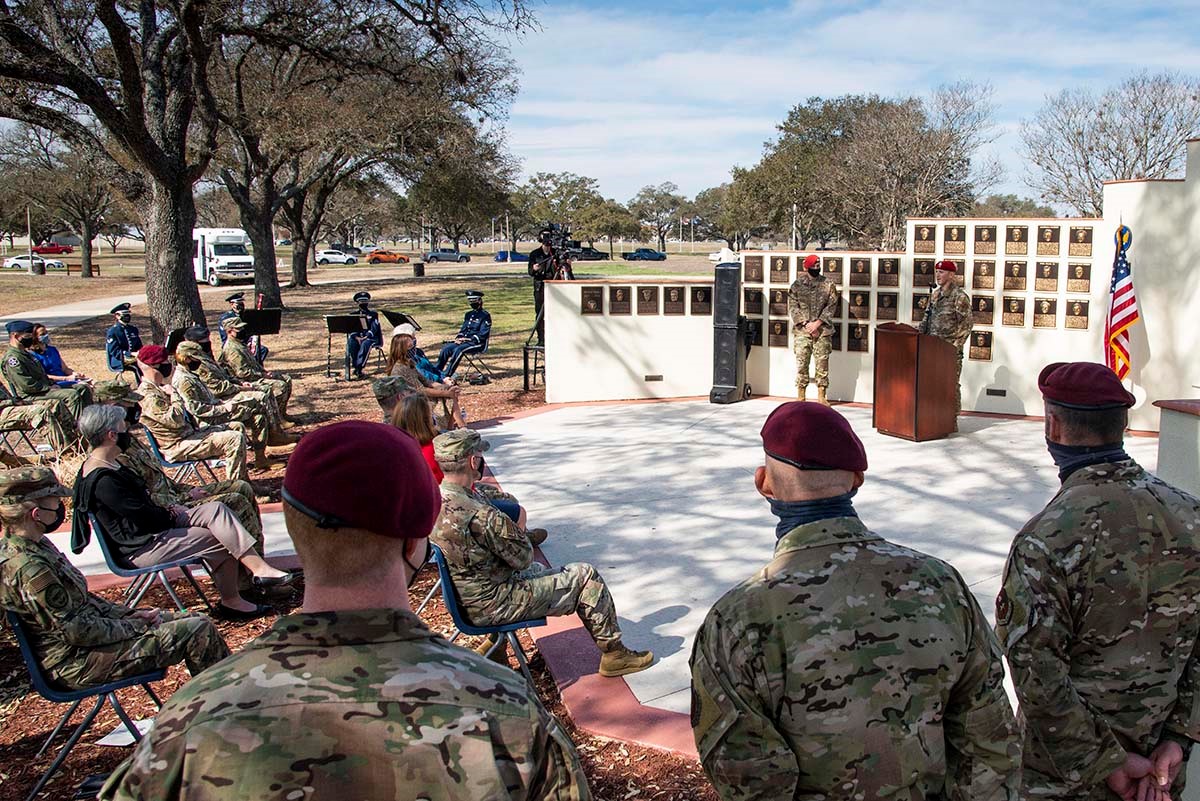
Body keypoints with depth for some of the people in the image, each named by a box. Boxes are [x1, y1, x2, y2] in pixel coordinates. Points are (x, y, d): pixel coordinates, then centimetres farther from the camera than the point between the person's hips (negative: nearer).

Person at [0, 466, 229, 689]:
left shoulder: (35, 544, 5)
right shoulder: (29, 569, -26)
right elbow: (76, 631, -23)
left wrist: (131, 614, 5)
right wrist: (136, 626, -13)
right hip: (78, 664, -10)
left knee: (195, 621, 8)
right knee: (199, 632, -13)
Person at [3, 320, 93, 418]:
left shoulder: (25, 354, 18)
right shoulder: (12, 358, -15)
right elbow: (26, 385, -23)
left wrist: (52, 384, 7)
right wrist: (49, 388, -16)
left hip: (45, 387, 11)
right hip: (31, 395, -11)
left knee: (83, 388, 4)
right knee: (72, 394, -27)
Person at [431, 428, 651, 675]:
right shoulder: (481, 516, -32)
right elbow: (523, 558, -16)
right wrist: (519, 530, -1)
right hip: (492, 606, -9)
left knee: (538, 570, 34)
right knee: (585, 576, 1)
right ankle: (613, 652, 14)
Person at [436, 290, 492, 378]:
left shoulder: (485, 316, -4)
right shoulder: (468, 315, 20)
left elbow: (483, 334, -12)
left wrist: (469, 339, -18)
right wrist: (458, 338, -1)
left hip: (478, 344, -7)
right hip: (464, 341, 7)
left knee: (458, 350, -33)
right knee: (446, 347, -16)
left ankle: (446, 375, -35)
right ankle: (437, 372, -16)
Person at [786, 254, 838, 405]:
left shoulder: (828, 285, 4)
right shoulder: (797, 285, 3)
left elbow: (831, 307, -1)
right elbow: (793, 307, -1)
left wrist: (817, 323, -11)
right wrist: (806, 324, -11)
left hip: (823, 330, 0)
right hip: (802, 330, 0)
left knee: (822, 363, 1)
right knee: (801, 363, -1)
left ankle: (821, 397, 9)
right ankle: (800, 396, 7)